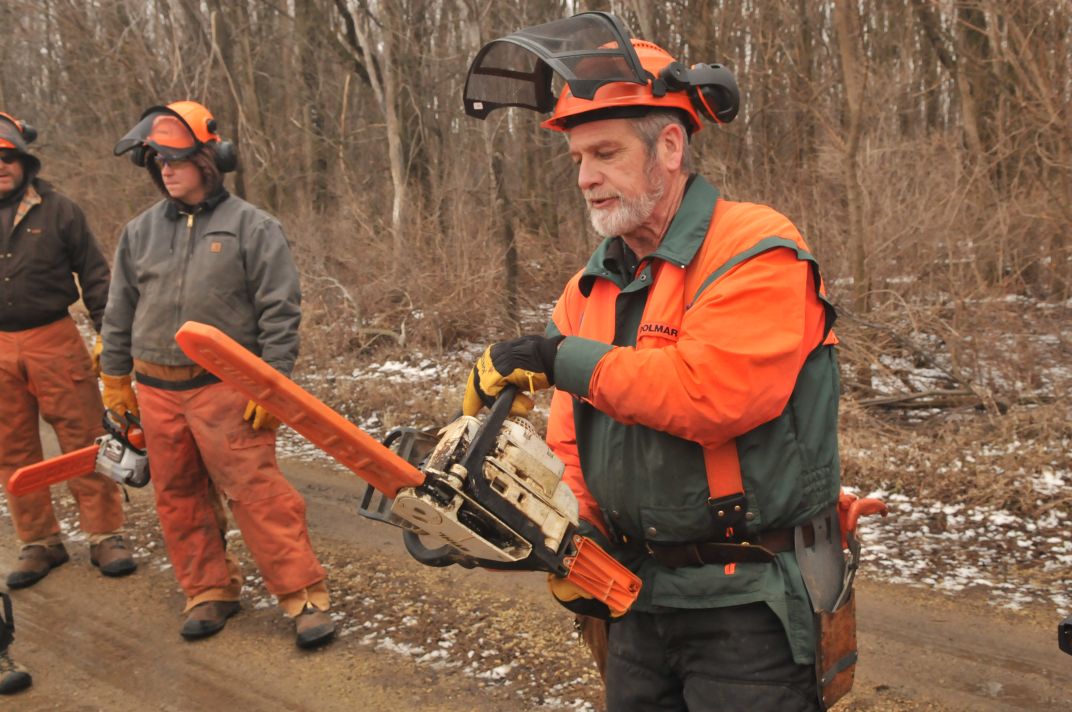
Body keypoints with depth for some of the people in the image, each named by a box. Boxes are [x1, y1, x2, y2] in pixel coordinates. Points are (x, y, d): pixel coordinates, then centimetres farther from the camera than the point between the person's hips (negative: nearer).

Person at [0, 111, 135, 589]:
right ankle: (39, 542, 22)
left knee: (84, 439, 1)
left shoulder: (56, 210, -1)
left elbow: (94, 275, 2)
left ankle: (104, 535, 10)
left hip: (54, 341, -3)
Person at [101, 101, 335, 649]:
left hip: (225, 387, -5)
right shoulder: (140, 232, 11)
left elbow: (279, 311, -6)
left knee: (257, 492, -9)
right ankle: (209, 592, 25)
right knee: (179, 498, 10)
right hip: (157, 391, 5)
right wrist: (115, 379, 17)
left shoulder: (251, 227, -4)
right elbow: (120, 312, 18)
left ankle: (305, 597, -2)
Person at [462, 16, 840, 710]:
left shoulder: (757, 251, -14)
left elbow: (717, 392, -29)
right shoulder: (590, 286, 8)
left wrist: (563, 359, -24)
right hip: (635, 591, 7)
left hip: (746, 608, -7)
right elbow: (571, 441, 11)